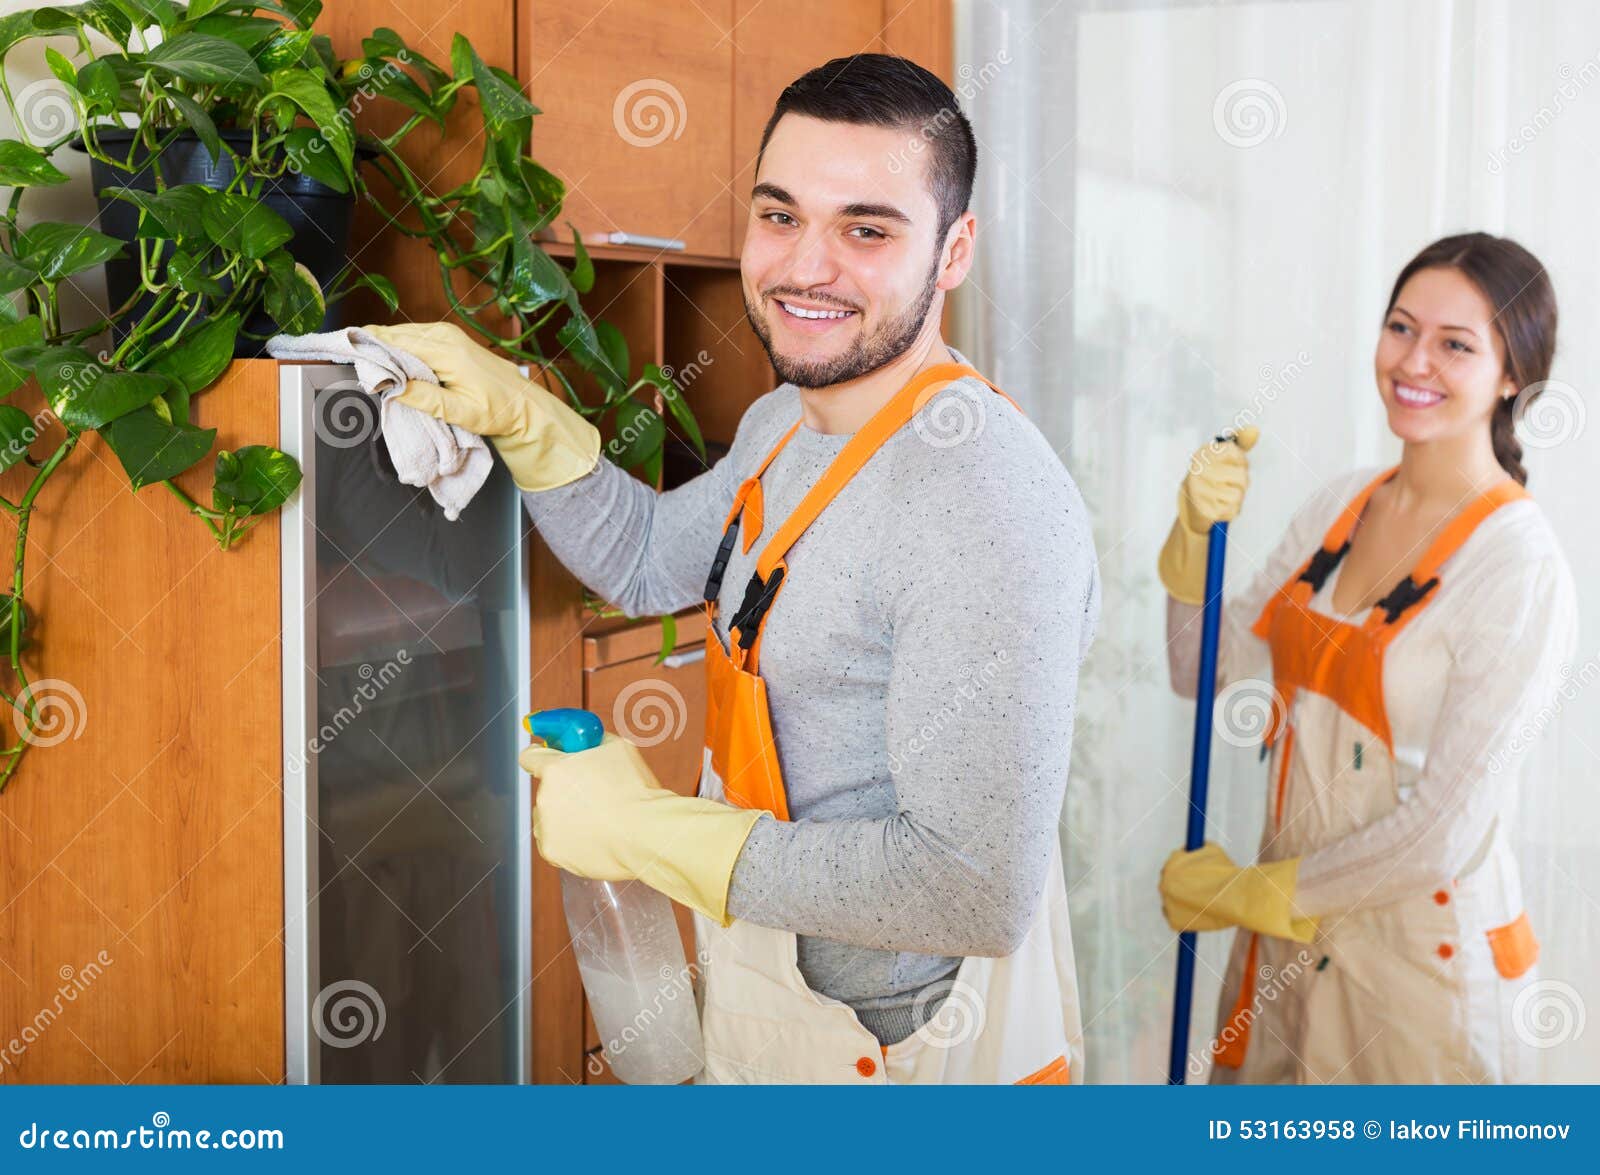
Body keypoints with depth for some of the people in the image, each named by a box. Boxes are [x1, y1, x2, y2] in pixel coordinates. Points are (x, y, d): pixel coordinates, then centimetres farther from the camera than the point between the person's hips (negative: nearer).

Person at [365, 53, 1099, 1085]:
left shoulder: (986, 506, -30)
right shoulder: (787, 423, 1)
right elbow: (648, 559, 17)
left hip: (894, 1048, -8)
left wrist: (646, 832, -25)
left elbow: (979, 894, -32)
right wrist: (514, 411, 0)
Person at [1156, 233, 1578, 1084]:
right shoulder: (1339, 505, 2)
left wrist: (1239, 894, -11)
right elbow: (1205, 676, 5)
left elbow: (1443, 836, -20)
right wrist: (1197, 534, -10)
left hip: (1425, 955, -6)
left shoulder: (1521, 566, -18)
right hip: (1286, 936, 6)